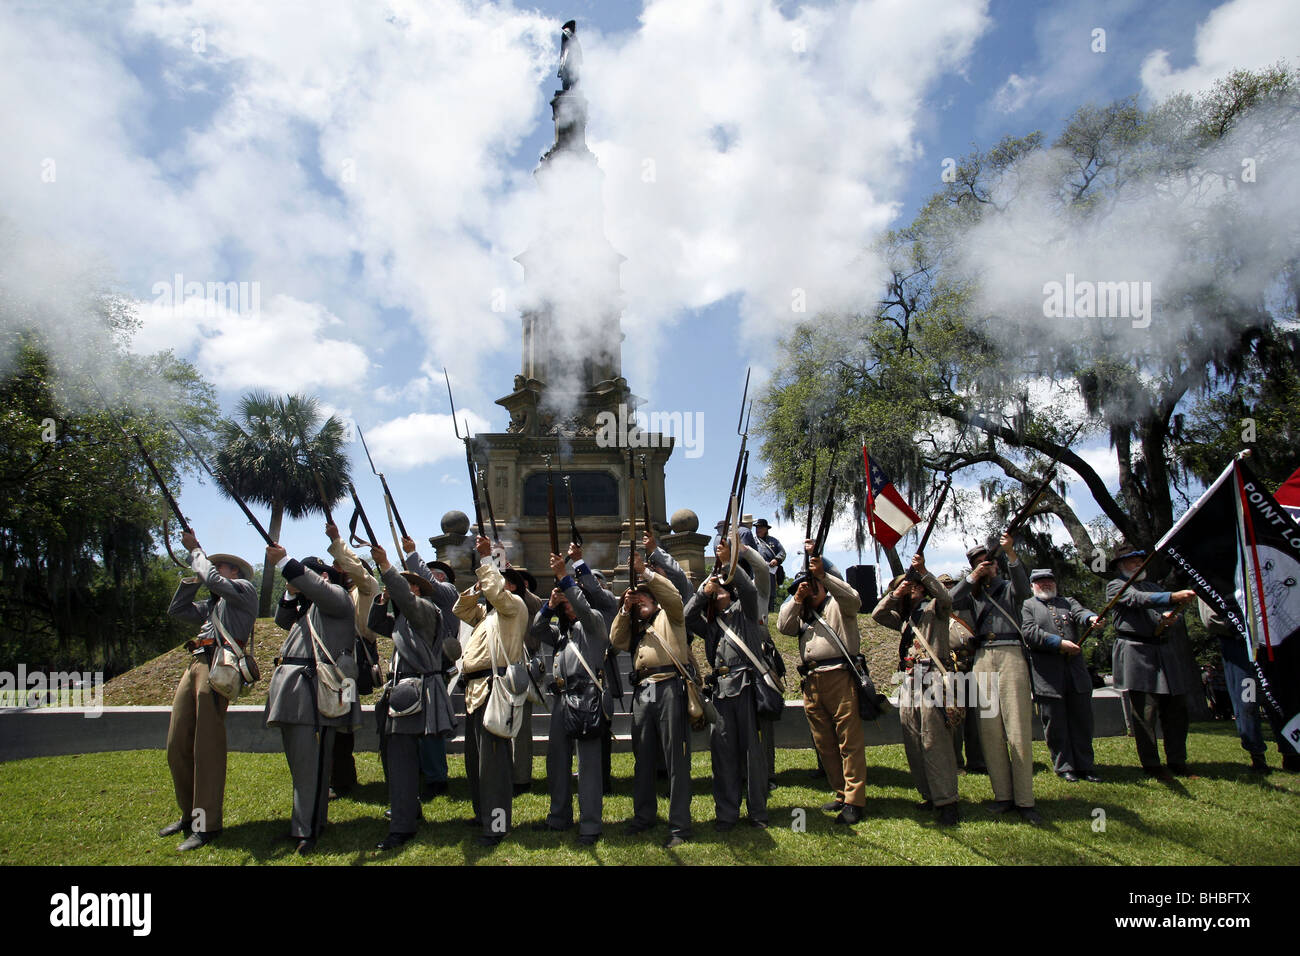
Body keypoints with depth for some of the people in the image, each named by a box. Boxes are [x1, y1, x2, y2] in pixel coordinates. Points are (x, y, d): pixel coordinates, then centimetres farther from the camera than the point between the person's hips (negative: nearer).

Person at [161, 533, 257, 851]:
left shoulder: (244, 589, 7)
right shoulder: (212, 605, 31)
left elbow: (213, 579, -8)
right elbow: (177, 610, 30)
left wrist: (195, 549, 6)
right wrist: (193, 577, 23)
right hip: (195, 666, 9)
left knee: (207, 747, -10)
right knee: (177, 746, 9)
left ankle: (207, 825, -6)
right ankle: (190, 815, 21)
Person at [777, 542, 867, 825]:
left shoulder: (837, 604, 8)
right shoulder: (800, 611, 24)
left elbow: (853, 599, -14)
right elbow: (783, 627, 7)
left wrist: (823, 575, -21)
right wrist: (797, 599, -2)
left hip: (840, 676, -6)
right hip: (811, 682, 6)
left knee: (849, 740, -7)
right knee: (823, 742, 9)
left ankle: (855, 801, -6)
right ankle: (841, 794, 19)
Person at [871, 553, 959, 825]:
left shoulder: (934, 609, 8)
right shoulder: (904, 618, 25)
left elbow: (945, 597, -14)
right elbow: (877, 615, 14)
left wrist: (923, 572, -17)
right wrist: (894, 595, 3)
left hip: (933, 676, -7)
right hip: (911, 679, 7)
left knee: (934, 740, -12)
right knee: (913, 741, 4)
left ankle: (947, 802, -10)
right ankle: (929, 796, 13)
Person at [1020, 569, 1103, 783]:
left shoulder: (1068, 602, 20)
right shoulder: (1026, 606, 8)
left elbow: (1081, 613, -2)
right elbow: (1030, 632, -8)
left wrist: (1092, 619, -26)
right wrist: (1059, 643, -16)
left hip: (1076, 671, 4)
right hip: (1047, 675, -3)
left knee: (1082, 719, 6)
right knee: (1055, 723, 1)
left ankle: (1085, 765, 15)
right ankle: (1064, 766, 11)